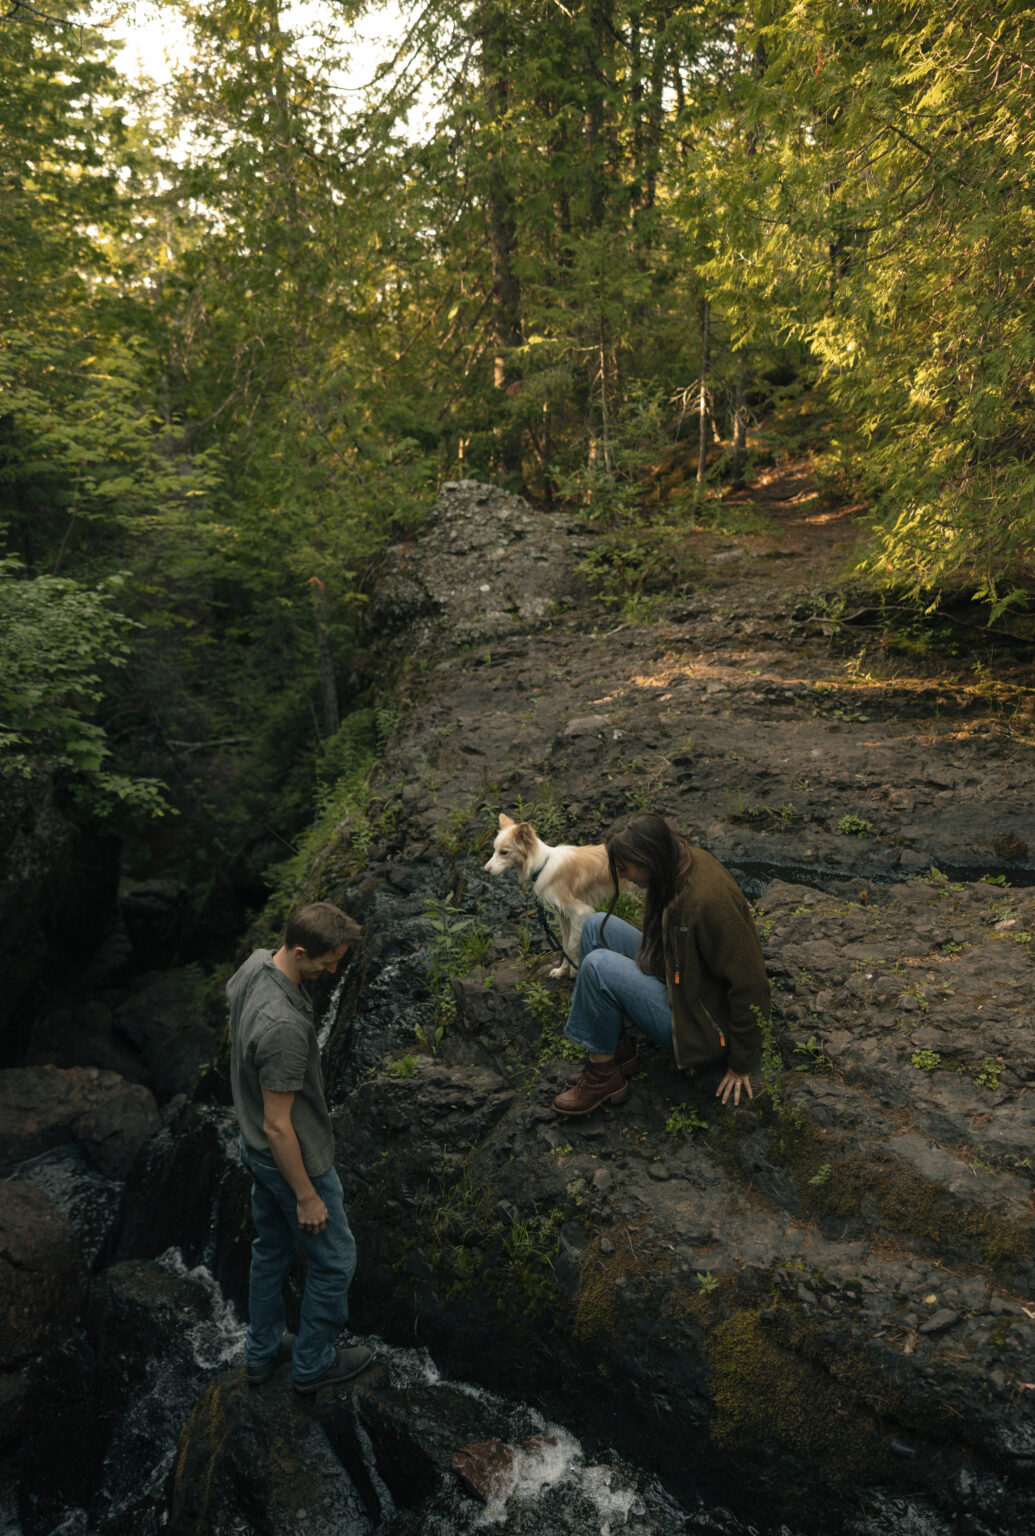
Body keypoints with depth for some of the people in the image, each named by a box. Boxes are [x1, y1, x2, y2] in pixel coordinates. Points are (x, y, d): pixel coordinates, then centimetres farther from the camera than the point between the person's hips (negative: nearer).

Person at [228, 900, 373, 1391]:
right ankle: (313, 1363, 36)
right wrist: (307, 1196, -17)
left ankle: (261, 1352, 47)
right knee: (334, 1260, 15)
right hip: (294, 1160, -9)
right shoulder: (283, 1028, -39)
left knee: (271, 1247, 27)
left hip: (255, 1150, 9)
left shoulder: (254, 965, -12)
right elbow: (277, 1126, -30)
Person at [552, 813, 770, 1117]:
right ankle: (618, 1048, 5)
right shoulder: (683, 860, -7)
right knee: (597, 926, 2)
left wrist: (741, 1065, -15)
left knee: (599, 966, -23)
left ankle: (603, 1075, -4)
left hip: (698, 1023, -9)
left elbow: (749, 986, -25)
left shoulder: (707, 901, -33)